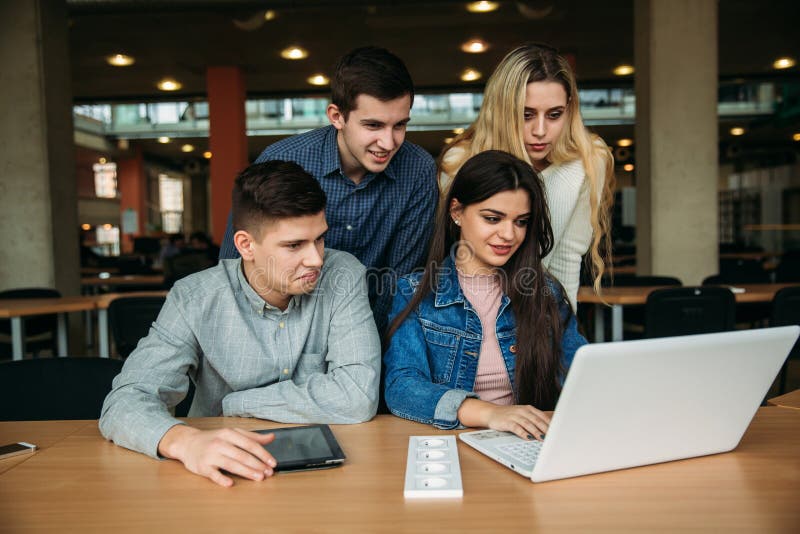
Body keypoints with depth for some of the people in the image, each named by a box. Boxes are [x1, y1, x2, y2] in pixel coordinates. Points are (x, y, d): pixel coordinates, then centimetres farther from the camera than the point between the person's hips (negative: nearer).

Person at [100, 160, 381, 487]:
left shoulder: (342, 278, -11)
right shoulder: (195, 299, -9)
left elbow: (358, 398, -19)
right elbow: (125, 402, -14)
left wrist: (235, 404, -14)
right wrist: (184, 440, -36)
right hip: (224, 474, 2)